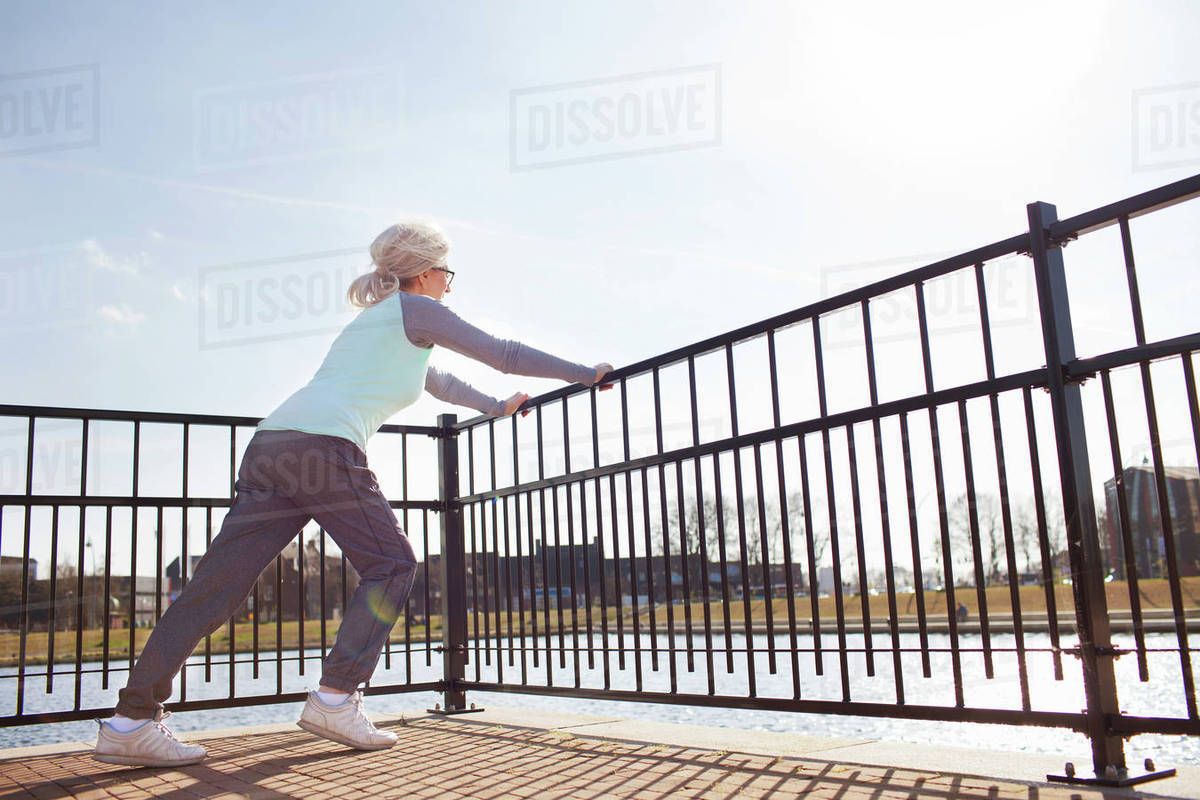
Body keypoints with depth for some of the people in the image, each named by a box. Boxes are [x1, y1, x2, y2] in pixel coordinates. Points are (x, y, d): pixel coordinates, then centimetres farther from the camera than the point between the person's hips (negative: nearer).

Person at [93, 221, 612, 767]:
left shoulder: (372, 319, 36)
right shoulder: (416, 310, 11)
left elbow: (435, 380, 50)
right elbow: (500, 353, 12)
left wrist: (494, 407, 61)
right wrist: (585, 374, 21)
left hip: (269, 443, 8)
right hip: (325, 447, -8)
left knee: (218, 583, 3)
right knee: (391, 564, 6)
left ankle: (132, 721, 0)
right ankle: (335, 700, 0)